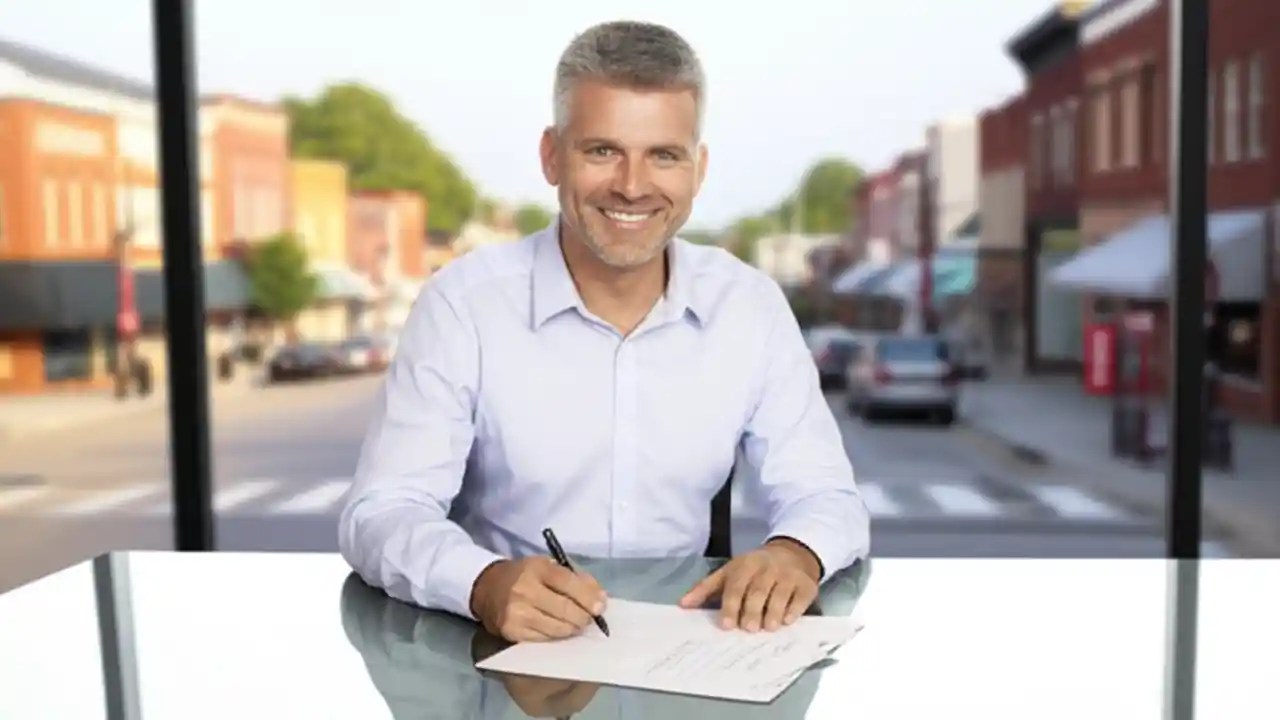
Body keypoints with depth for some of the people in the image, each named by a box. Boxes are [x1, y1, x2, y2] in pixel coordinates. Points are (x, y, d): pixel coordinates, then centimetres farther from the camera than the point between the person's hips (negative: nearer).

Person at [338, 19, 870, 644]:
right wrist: (485, 585, -35)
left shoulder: (750, 306, -2)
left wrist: (795, 554, -22)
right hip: (503, 653, -2)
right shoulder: (463, 304, -10)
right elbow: (382, 513, -14)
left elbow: (823, 494, 1)